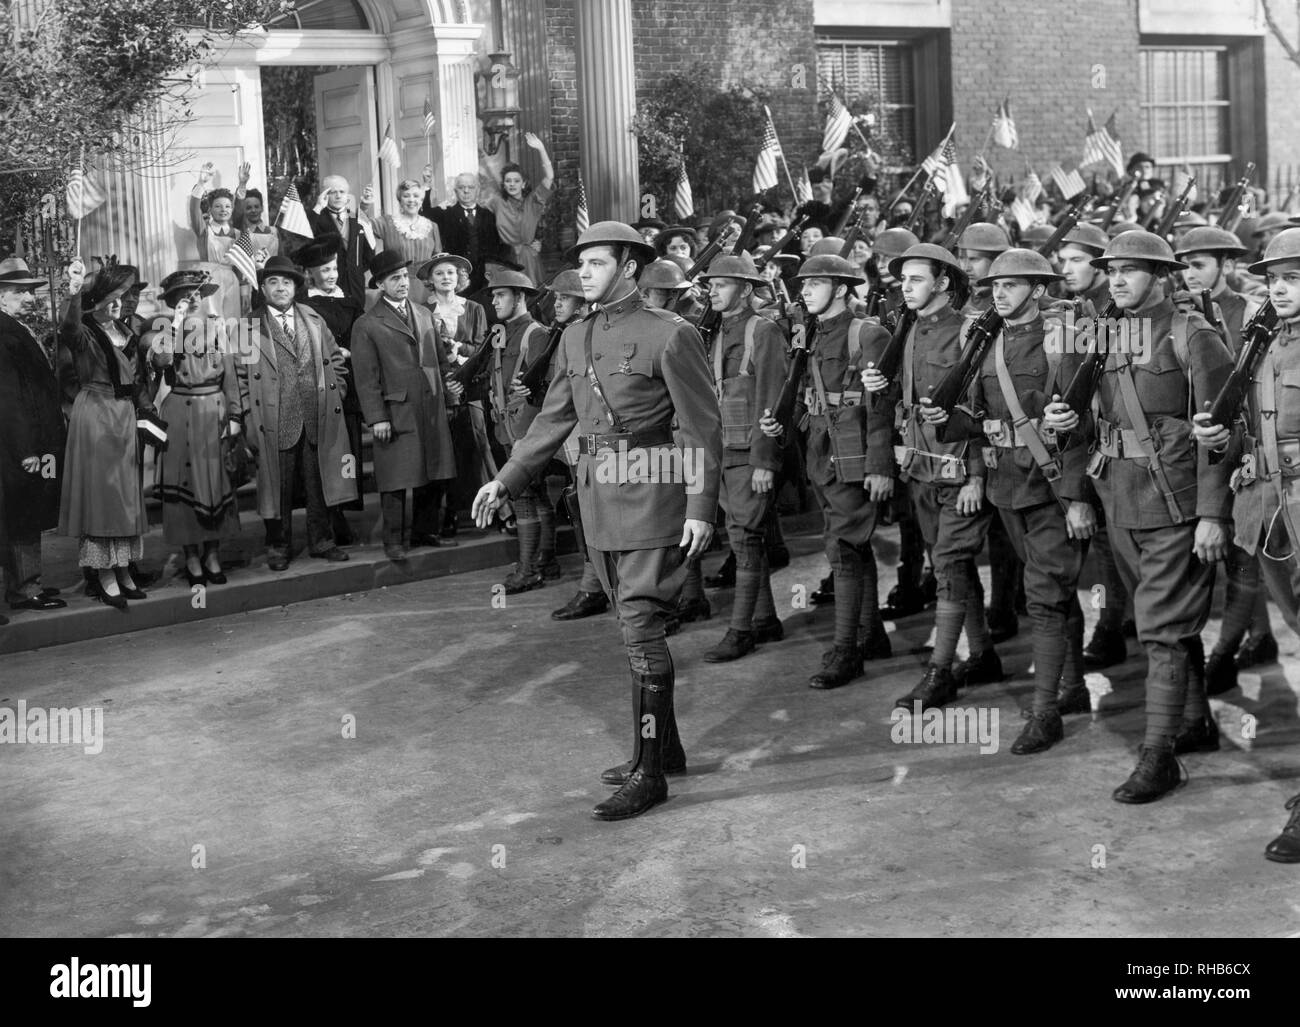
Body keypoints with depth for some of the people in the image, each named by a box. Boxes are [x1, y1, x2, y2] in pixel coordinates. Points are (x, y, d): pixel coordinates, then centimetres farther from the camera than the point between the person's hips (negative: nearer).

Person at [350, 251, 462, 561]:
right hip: (396, 413, -6)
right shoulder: (367, 325, -3)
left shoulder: (424, 315, 15)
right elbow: (366, 377, -6)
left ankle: (426, 532, 23)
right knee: (396, 480, -3)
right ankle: (393, 541, 6)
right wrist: (376, 417, -12)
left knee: (434, 476, 9)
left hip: (432, 409, 6)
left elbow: (440, 358, 21)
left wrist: (448, 384, 3)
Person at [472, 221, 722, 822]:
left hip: (647, 496, -7)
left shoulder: (669, 335, -9)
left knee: (641, 628, -9)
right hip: (598, 499, 7)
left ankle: (649, 774, -4)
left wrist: (700, 507, -14)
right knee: (636, 625, 15)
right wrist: (505, 481, 12)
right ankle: (664, 747, 28)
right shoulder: (575, 340, 12)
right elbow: (553, 420, 18)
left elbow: (703, 427, -9)